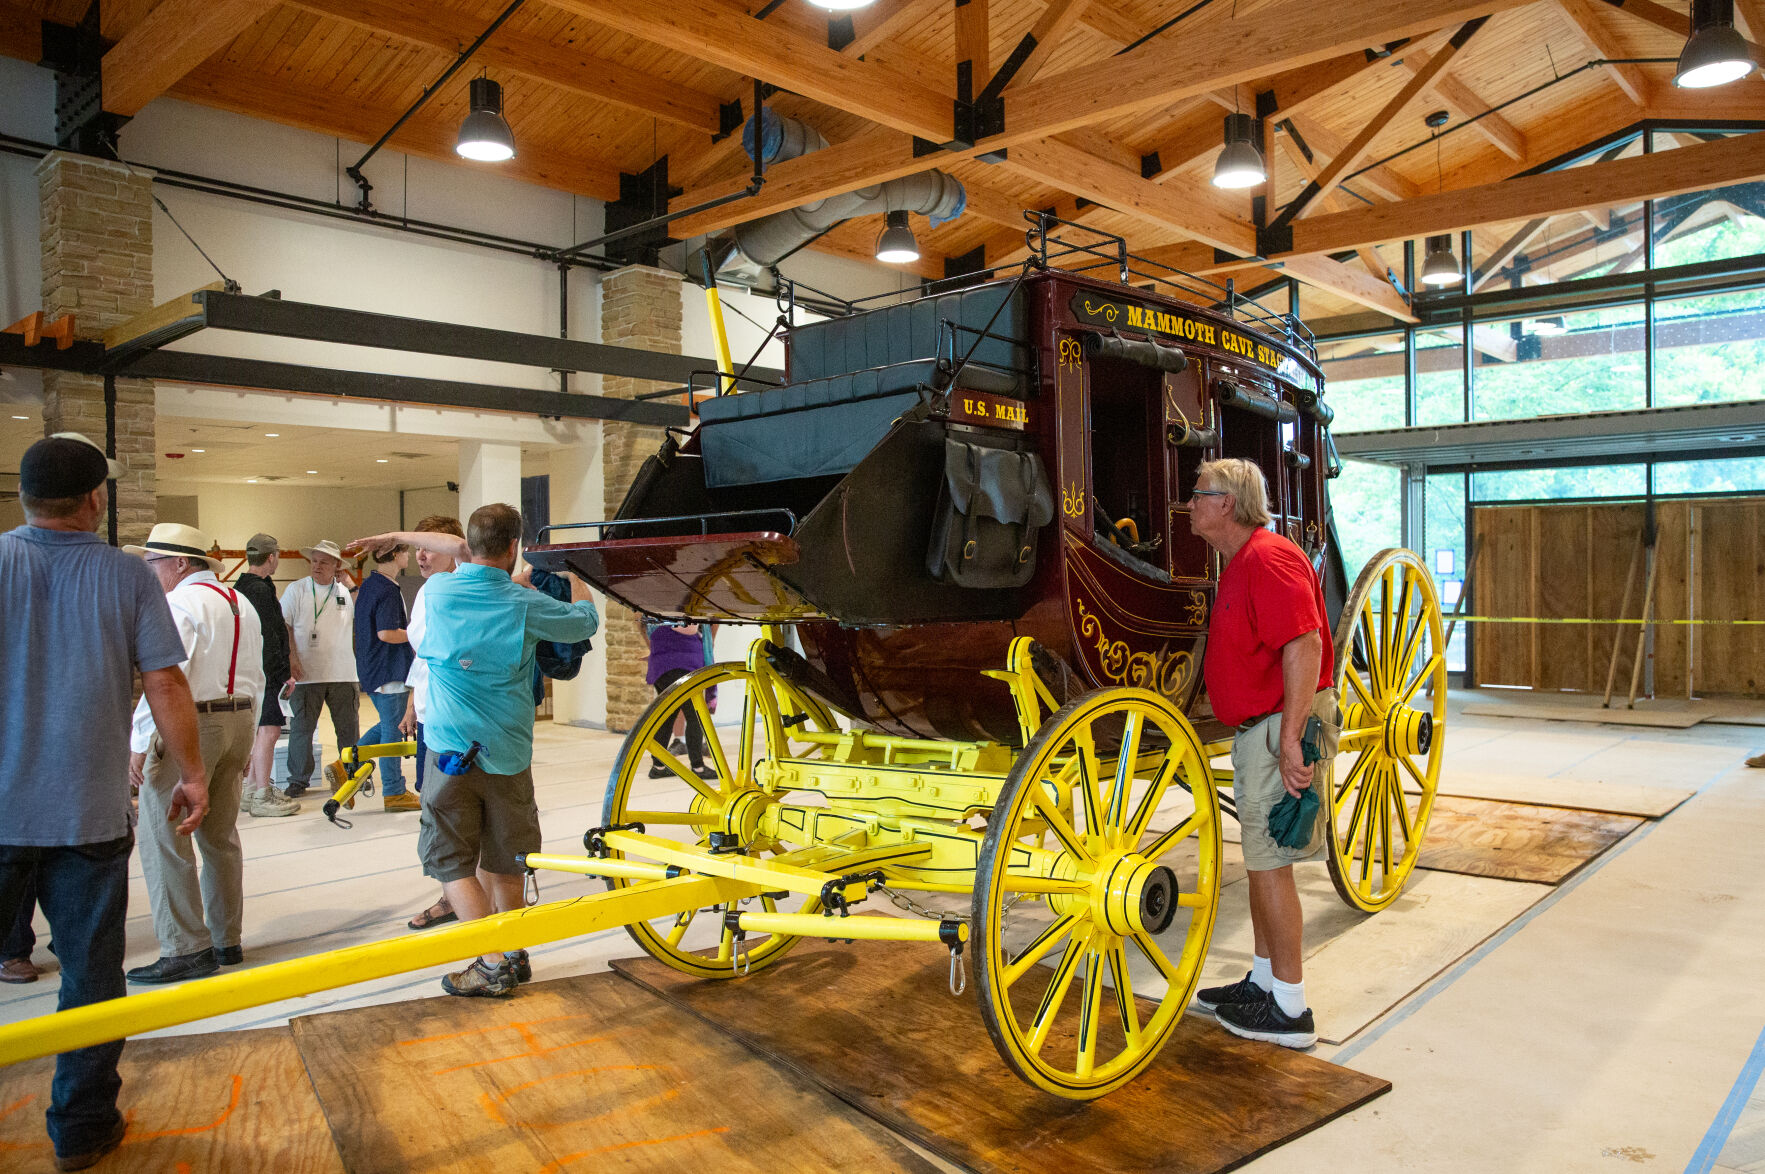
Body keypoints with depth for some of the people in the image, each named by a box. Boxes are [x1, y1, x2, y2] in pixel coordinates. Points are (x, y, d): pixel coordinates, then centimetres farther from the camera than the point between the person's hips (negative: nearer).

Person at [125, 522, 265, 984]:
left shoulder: (181, 603, -11)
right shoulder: (242, 605, 15)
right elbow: (255, 678, 17)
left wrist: (140, 743, -15)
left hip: (187, 725, -9)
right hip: (238, 721, 9)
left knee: (164, 839, -2)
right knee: (220, 836, 14)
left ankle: (187, 950, 0)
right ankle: (227, 942, 21)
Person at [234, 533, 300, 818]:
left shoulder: (241, 587, 15)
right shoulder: (260, 589, -16)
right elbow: (268, 637, -19)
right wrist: (283, 674, -16)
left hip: (252, 672, 11)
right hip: (267, 671, -11)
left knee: (260, 731, 17)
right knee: (269, 730, -8)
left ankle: (251, 792, 24)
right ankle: (263, 798, -6)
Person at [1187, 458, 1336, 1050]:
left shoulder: (1269, 559, -17)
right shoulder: (1239, 563, 17)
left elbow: (1305, 646, -26)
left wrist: (1290, 739, -29)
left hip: (1282, 728, -10)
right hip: (1258, 727, 10)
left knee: (1269, 862, -3)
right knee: (1260, 858, 16)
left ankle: (1289, 1009, 8)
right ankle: (1263, 980, 29)